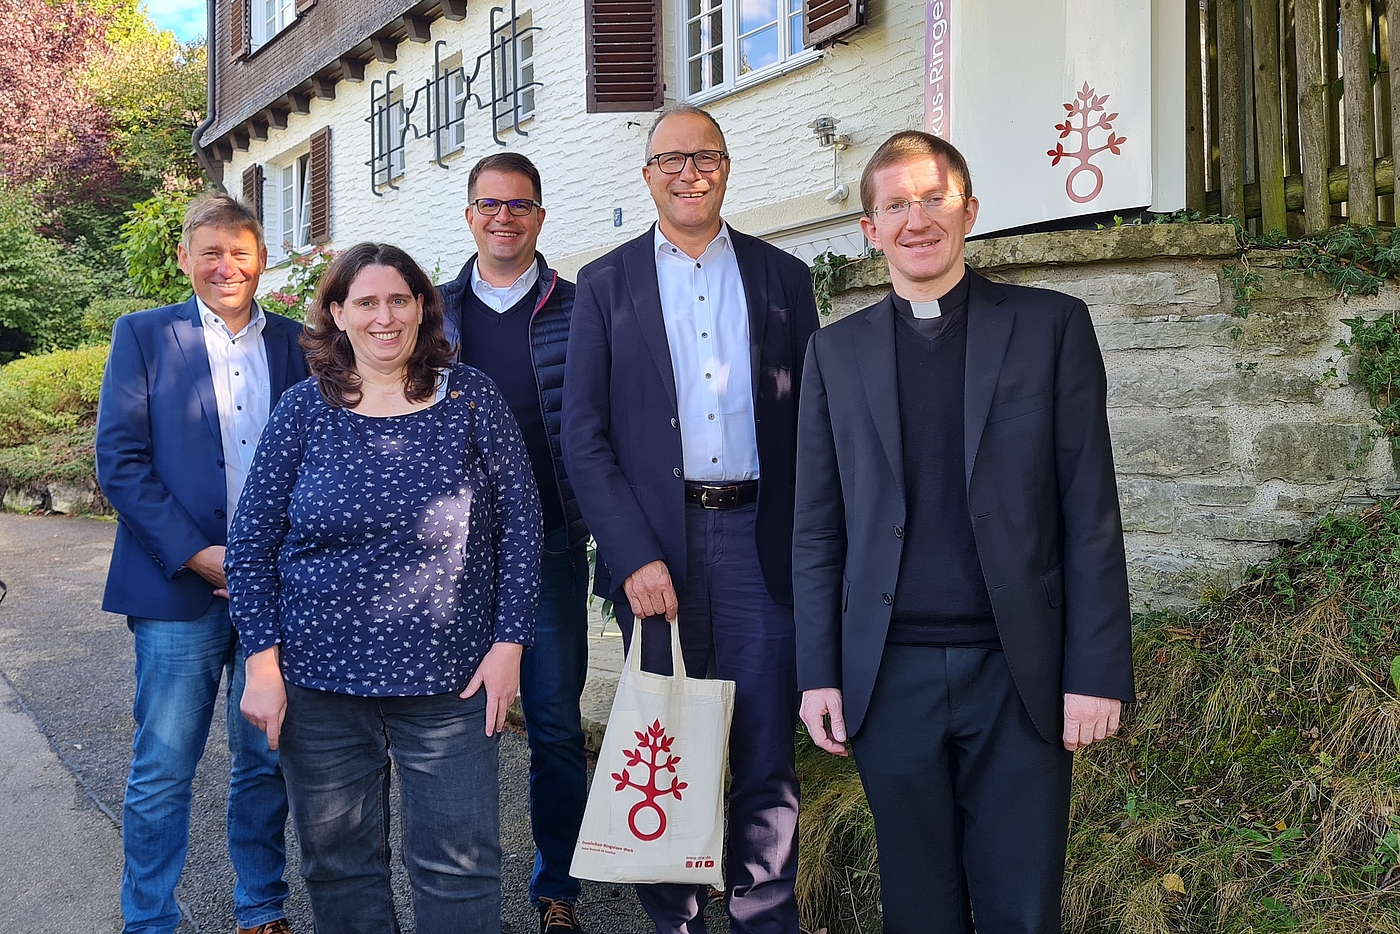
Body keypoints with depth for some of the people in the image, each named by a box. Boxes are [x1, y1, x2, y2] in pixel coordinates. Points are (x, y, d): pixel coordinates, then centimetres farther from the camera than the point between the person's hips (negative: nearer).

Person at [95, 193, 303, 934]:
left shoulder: (294, 343, 9)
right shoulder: (143, 335, 2)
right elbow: (119, 461, -4)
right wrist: (195, 554, -13)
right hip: (180, 589, -2)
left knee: (266, 761, 12)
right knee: (161, 773, 4)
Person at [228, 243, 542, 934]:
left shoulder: (472, 399, 0)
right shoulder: (304, 409, 1)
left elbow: (519, 525, 2)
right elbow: (251, 545, 2)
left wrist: (508, 642, -4)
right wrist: (263, 663, -4)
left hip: (449, 681, -1)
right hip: (318, 682, 1)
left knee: (459, 864, 3)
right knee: (337, 863, 13)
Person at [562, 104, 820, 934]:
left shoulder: (783, 277, 10)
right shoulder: (606, 284, 7)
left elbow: (811, 421, 7)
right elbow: (584, 436, 1)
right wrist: (633, 556, -9)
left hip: (760, 538, 1)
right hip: (655, 543, 0)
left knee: (768, 751, 4)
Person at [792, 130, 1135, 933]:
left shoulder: (1052, 325, 3)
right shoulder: (836, 352, 8)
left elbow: (1090, 513, 0)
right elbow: (819, 528, 8)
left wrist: (1097, 673, -5)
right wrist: (818, 673, 2)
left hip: (1019, 674, -1)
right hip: (891, 677, 2)